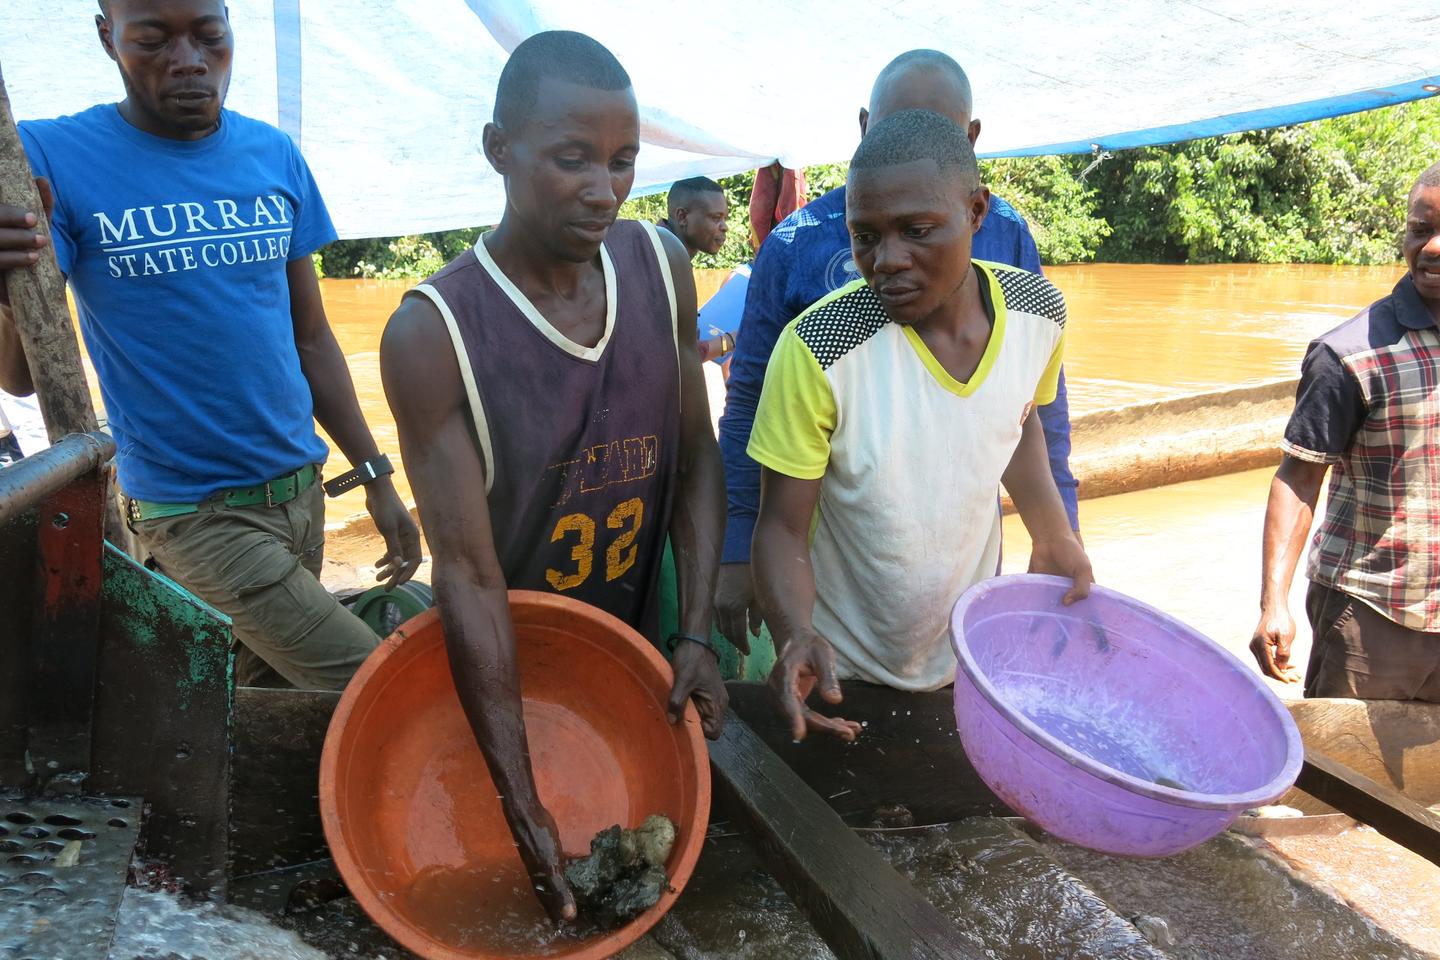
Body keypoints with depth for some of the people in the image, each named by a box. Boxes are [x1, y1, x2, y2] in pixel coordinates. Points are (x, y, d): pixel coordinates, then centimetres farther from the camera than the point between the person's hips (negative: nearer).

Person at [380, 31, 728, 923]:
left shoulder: (661, 265, -10)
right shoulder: (432, 333, -24)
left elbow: (697, 456, -3)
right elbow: (469, 574, -25)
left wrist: (696, 634, -13)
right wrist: (524, 806, -23)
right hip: (500, 668, -3)